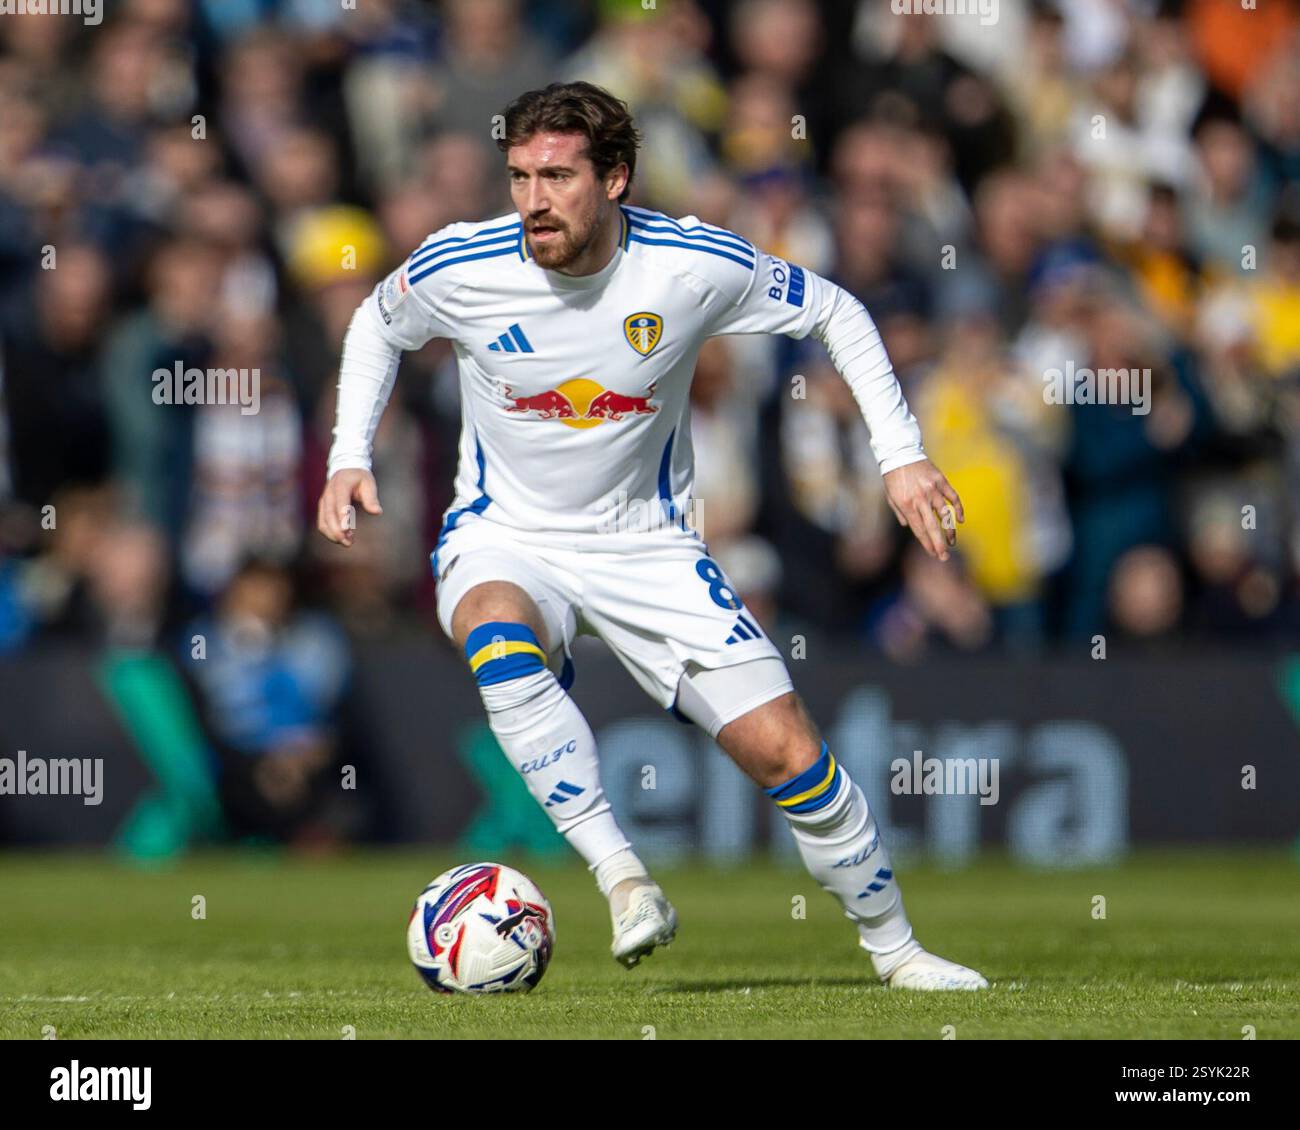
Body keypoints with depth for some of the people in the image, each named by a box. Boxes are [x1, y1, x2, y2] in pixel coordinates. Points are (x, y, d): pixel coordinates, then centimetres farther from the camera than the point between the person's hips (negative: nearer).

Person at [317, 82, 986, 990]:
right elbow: (379, 325, 8)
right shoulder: (460, 268, -16)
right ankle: (623, 879, -33)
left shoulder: (695, 265, -17)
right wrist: (350, 458, -3)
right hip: (504, 539, -1)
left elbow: (836, 313, 0)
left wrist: (902, 456, -6)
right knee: (499, 638, -38)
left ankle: (893, 946, 17)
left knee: (787, 752, -6)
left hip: (647, 546, 1)